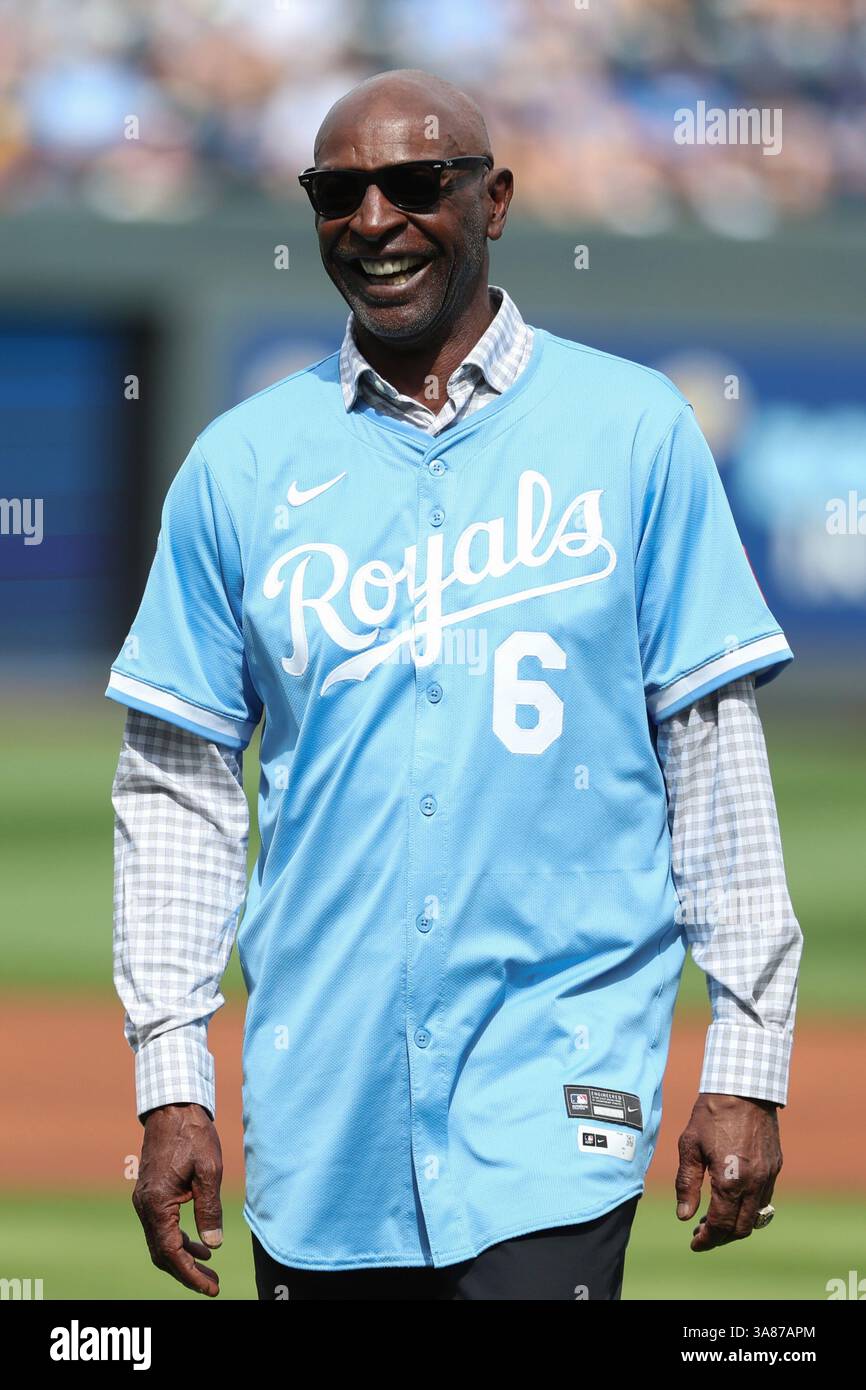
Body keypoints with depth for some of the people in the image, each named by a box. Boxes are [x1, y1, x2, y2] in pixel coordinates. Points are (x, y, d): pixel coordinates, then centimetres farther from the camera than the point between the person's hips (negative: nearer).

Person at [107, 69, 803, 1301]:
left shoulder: (632, 429, 2)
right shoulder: (242, 463, 7)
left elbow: (715, 749, 3)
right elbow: (178, 786, 8)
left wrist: (748, 1059, -1)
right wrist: (169, 1080, 2)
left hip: (556, 1069, -2)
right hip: (319, 1093, 3)